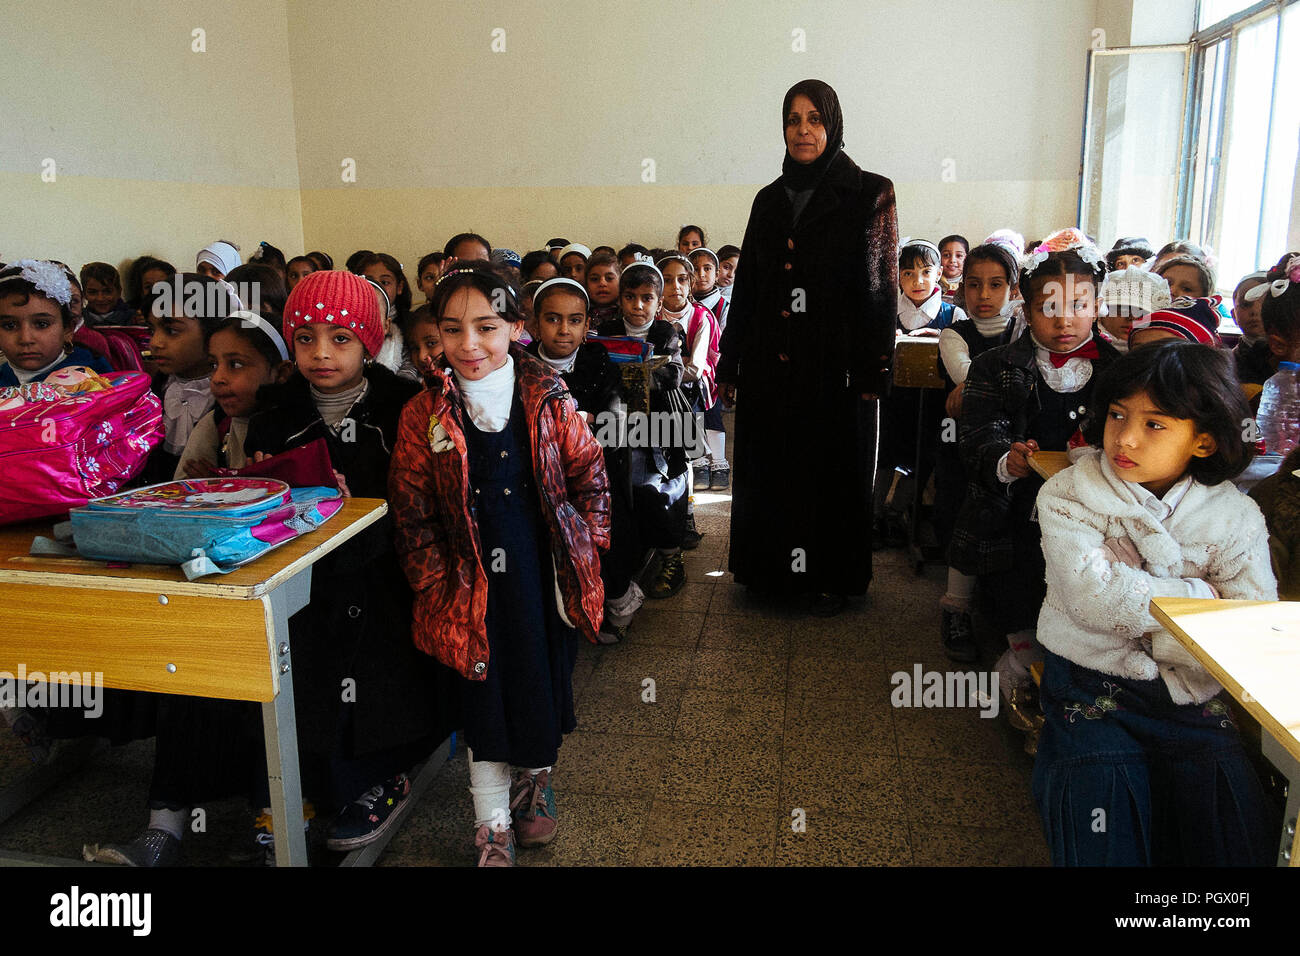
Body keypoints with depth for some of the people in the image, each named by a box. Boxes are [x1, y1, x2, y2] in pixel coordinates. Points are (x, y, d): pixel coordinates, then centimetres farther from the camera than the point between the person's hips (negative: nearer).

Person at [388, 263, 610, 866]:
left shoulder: (547, 401, -3)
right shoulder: (423, 416, -5)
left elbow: (590, 477, 4)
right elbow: (411, 511, -2)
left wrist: (585, 546, -2)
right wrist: (436, 585, -7)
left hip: (545, 578, 1)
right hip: (472, 585, -1)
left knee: (543, 680, 14)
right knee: (483, 692, 7)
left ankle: (535, 783, 41)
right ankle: (493, 829, 22)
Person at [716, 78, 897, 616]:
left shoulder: (867, 195, -3)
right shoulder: (769, 200, 10)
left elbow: (880, 287, -7)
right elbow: (746, 286, 11)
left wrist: (872, 371, -14)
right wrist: (729, 365, 10)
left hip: (833, 364, -4)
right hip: (770, 364, 4)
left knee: (833, 469, 7)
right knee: (769, 467, 11)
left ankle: (834, 577, 24)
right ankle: (773, 569, 29)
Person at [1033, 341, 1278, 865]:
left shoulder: (1235, 518, 0)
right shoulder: (1070, 495, -5)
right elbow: (1094, 596, -21)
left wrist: (1140, 614, -20)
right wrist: (1203, 597, -12)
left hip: (1190, 693, 2)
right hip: (1093, 684, -1)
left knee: (1230, 809, -17)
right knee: (1103, 794, -22)